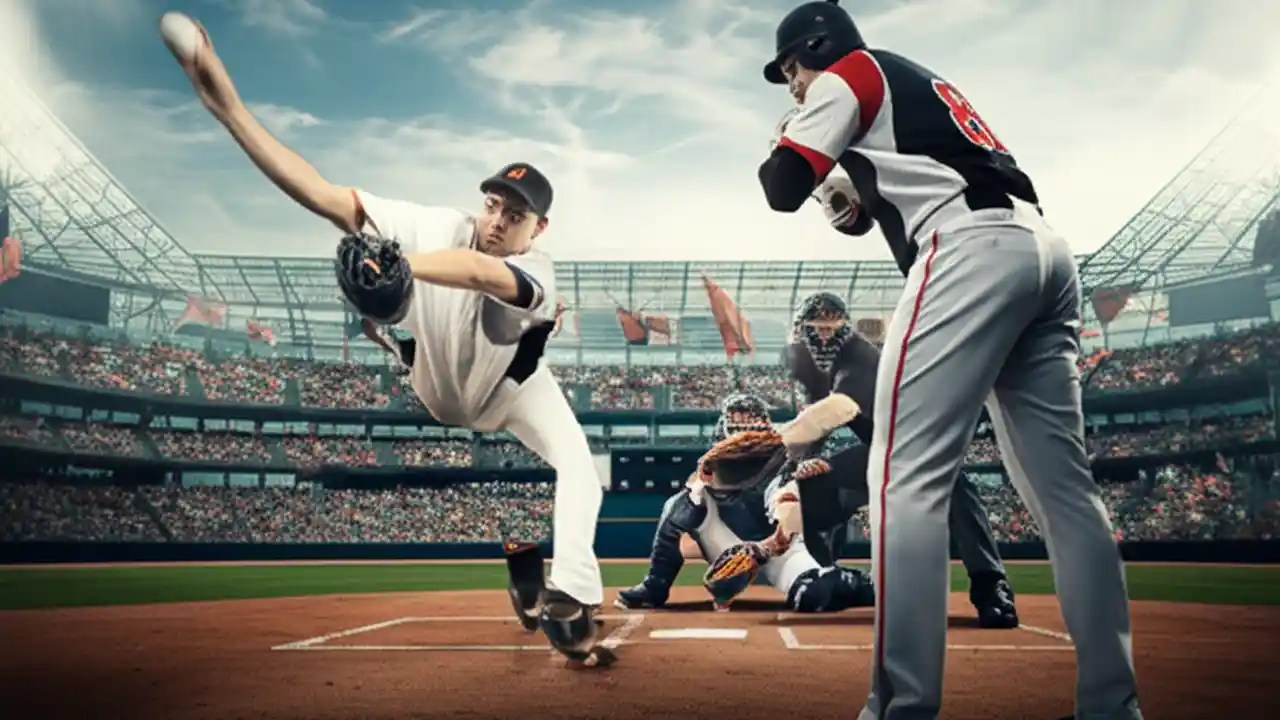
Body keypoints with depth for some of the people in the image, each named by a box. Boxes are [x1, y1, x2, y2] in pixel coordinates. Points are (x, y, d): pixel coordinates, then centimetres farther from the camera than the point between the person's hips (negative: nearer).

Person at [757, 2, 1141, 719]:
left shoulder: (848, 74, 12)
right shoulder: (921, 82, 36)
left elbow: (783, 189, 4)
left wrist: (782, 152, 24)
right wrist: (859, 198, 29)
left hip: (975, 249, -9)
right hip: (1047, 250, 9)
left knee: (906, 474, -12)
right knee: (1064, 486, 6)